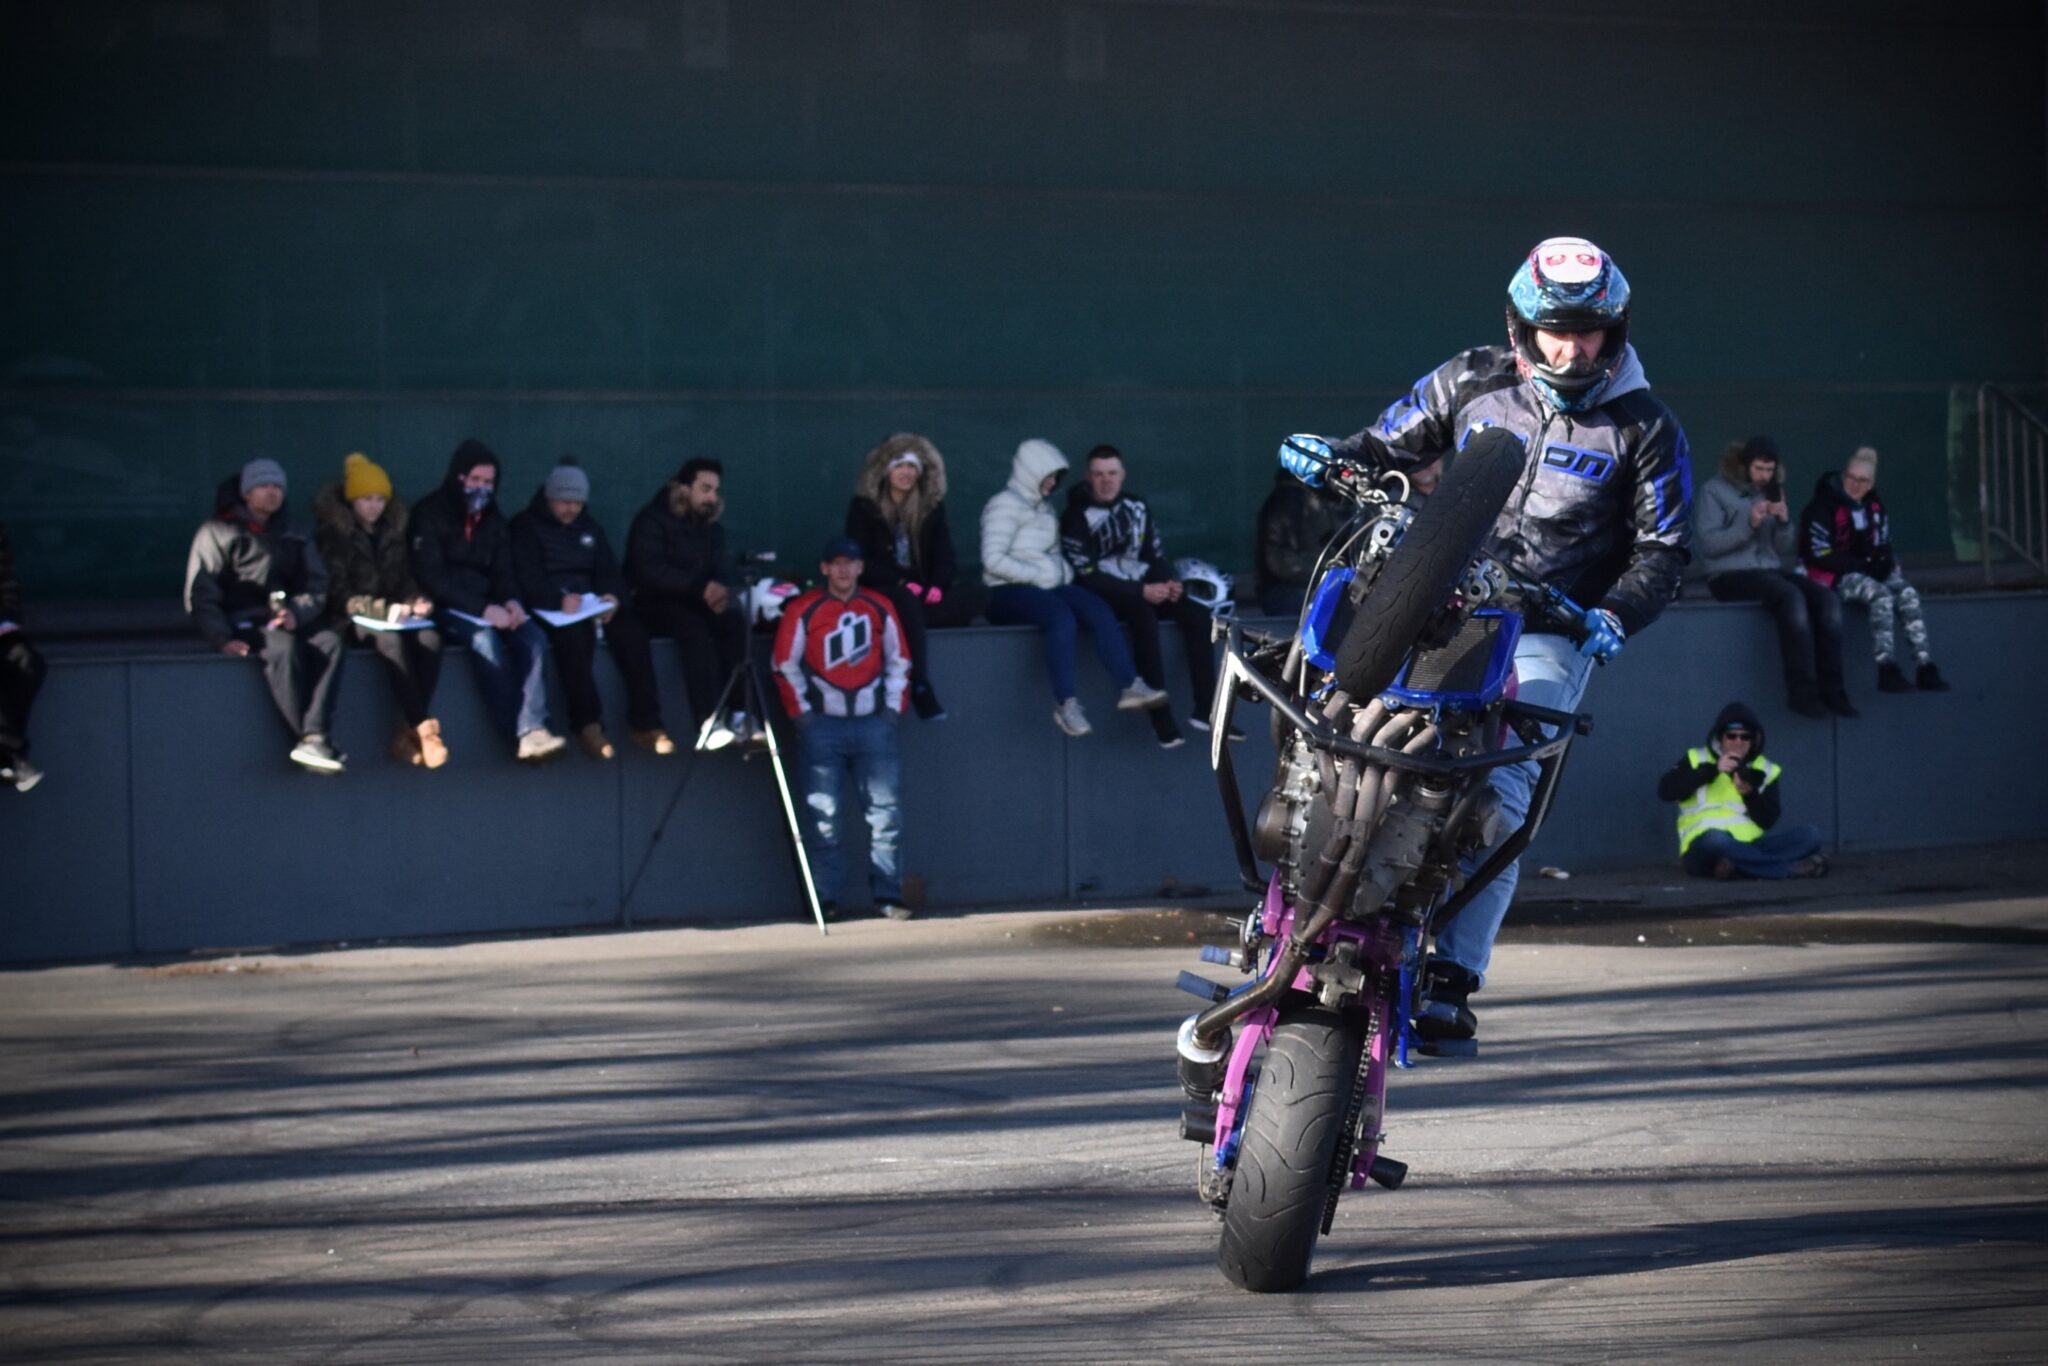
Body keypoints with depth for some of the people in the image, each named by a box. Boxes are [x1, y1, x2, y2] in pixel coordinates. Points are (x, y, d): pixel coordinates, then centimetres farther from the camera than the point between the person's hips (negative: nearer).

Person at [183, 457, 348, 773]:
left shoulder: (291, 535, 18)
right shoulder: (218, 531, 3)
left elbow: (317, 585, 11)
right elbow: (199, 593, -4)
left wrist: (296, 612, -12)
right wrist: (221, 638, -17)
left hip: (287, 619, 4)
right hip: (242, 622, -4)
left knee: (329, 641, -26)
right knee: (284, 647, -35)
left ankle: (313, 738, -37)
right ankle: (310, 738, -32)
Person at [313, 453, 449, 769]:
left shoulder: (394, 528, 17)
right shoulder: (332, 529, 2)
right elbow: (335, 588, -6)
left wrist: (415, 601, -4)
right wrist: (374, 609, -20)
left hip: (392, 616, 5)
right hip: (352, 618, -5)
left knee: (429, 637, -29)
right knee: (391, 640, -38)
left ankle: (406, 734, -30)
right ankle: (424, 728, -42)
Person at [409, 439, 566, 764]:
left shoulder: (494, 518, 12)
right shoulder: (429, 514, -7)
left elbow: (503, 571, 11)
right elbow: (431, 578, -15)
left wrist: (511, 601, -14)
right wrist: (483, 609, -25)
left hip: (488, 606, 5)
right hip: (446, 608, -5)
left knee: (533, 636, -24)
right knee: (484, 638, -35)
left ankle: (532, 731, -36)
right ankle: (519, 734, -36)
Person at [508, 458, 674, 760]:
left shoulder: (590, 528, 22)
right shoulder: (526, 526, 3)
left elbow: (610, 572, 14)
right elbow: (527, 579, -10)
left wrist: (613, 596, -12)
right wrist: (560, 599, -28)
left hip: (591, 605, 5)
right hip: (549, 609, -5)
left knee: (632, 631, -24)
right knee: (575, 633, -39)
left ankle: (645, 723, -25)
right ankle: (587, 724, -39)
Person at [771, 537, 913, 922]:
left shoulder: (880, 608, 8)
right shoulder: (803, 610, -1)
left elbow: (898, 660, 15)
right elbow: (786, 665, 1)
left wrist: (893, 706, 7)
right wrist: (802, 713, -3)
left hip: (873, 721, 2)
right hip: (822, 721, -2)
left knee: (885, 809, -3)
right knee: (823, 813, -4)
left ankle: (888, 895, 2)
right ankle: (825, 899, 0)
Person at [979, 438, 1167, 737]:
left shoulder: (1043, 507, 23)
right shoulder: (1005, 505, -3)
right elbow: (993, 560, -14)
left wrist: (1063, 572, 3)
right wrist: (1039, 575, -14)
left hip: (1048, 587, 8)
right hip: (1010, 592, -8)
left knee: (1099, 610, -22)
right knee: (1062, 616, -37)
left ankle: (1130, 686, -33)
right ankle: (1066, 704, -41)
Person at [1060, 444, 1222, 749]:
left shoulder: (1137, 507, 10)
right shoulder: (1077, 519, -9)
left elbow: (1154, 555, 16)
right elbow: (1087, 578, -16)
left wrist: (1169, 582, -7)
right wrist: (1141, 592, -22)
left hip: (1143, 589, 6)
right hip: (1105, 597, -6)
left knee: (1197, 614, -17)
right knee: (1144, 616, -36)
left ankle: (1205, 710, -18)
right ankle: (1161, 720, -39)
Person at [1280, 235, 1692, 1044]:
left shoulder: (1645, 429, 2)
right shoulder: (1472, 383, 7)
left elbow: (1663, 550, 3)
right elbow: (1392, 445, 18)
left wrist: (1614, 618, -15)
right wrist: (1332, 457, -4)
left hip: (1549, 635, -3)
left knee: (1497, 794, -20)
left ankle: (1450, 980, -22)